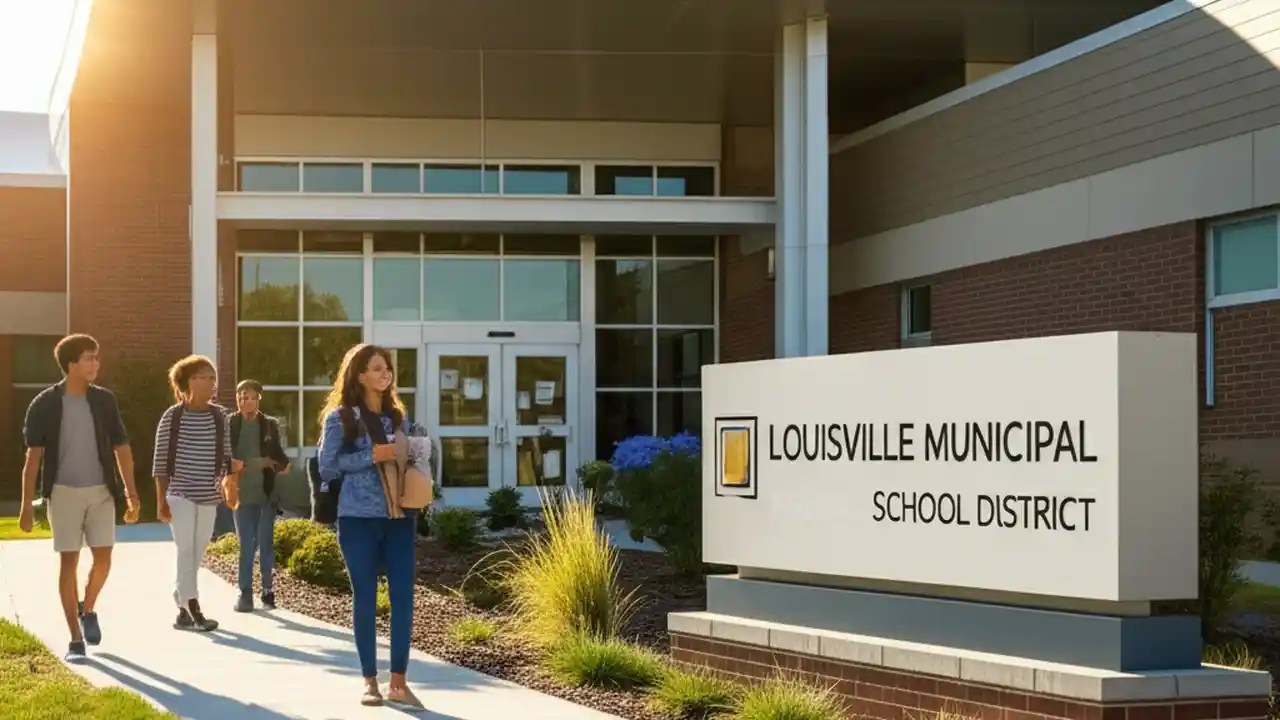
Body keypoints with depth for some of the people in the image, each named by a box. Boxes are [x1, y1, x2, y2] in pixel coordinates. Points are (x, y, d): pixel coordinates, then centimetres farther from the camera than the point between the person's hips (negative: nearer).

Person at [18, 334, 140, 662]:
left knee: (103, 559, -3)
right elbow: (33, 456, -5)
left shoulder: (104, 400, 3)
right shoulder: (45, 404, -5)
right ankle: (76, 640, 5)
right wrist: (27, 504, -11)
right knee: (69, 562, -2)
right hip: (64, 491, -2)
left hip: (101, 491, 2)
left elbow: (121, 448, 7)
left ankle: (88, 609, 28)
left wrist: (131, 493, 0)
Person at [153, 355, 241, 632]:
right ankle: (194, 611, -10)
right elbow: (161, 462, -4)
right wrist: (161, 501, -6)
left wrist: (234, 465, -11)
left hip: (209, 497, 4)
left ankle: (182, 611, 18)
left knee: (196, 555, 8)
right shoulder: (172, 417, -6)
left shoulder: (220, 417, 5)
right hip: (180, 495, -4)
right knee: (186, 552, -9)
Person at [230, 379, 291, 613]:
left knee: (265, 543, 3)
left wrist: (283, 463, -10)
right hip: (242, 494, -1)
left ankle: (267, 590, 8)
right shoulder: (229, 424, -2)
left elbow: (278, 453, 11)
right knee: (246, 545, 2)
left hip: (267, 493, 1)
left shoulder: (270, 425, 5)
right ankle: (245, 592, 5)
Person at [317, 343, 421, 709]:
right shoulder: (340, 417, -1)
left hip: (398, 518, 4)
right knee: (365, 598, 3)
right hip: (359, 519, -4)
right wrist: (371, 456, -14)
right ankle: (370, 680, 11)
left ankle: (398, 682, 5)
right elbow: (327, 465, -6)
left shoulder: (398, 417, 13)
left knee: (403, 596, -2)